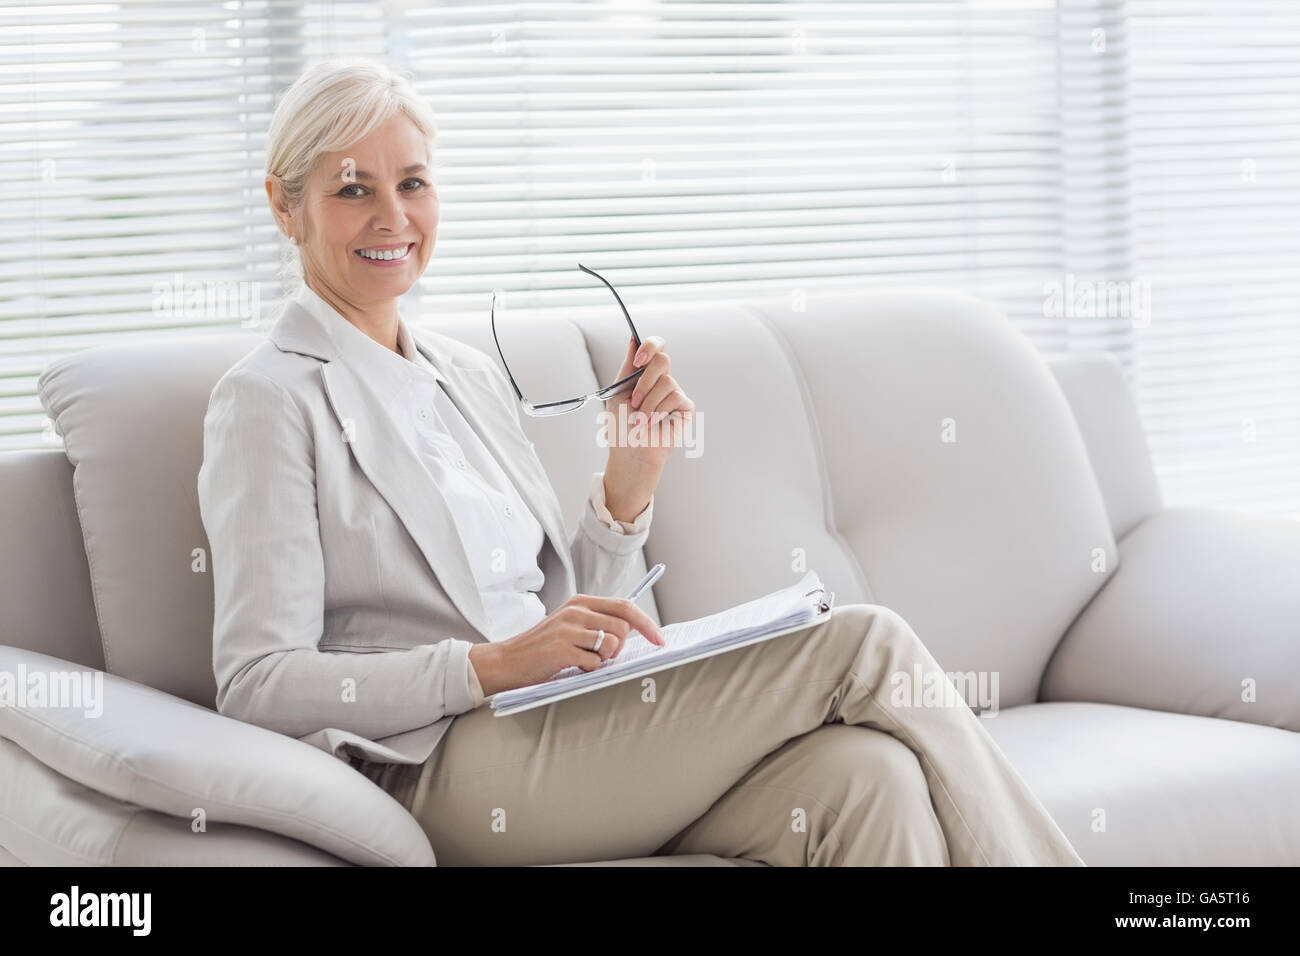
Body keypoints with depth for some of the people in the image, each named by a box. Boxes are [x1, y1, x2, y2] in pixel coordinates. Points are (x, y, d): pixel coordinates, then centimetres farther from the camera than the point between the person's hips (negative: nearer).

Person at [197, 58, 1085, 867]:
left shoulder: (471, 375, 20)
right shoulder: (270, 399, -1)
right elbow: (258, 683, -10)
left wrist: (629, 482, 3)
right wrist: (494, 664, -19)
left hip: (557, 735, 6)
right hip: (443, 767, -6)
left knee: (865, 776, -24)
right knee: (865, 647, -17)